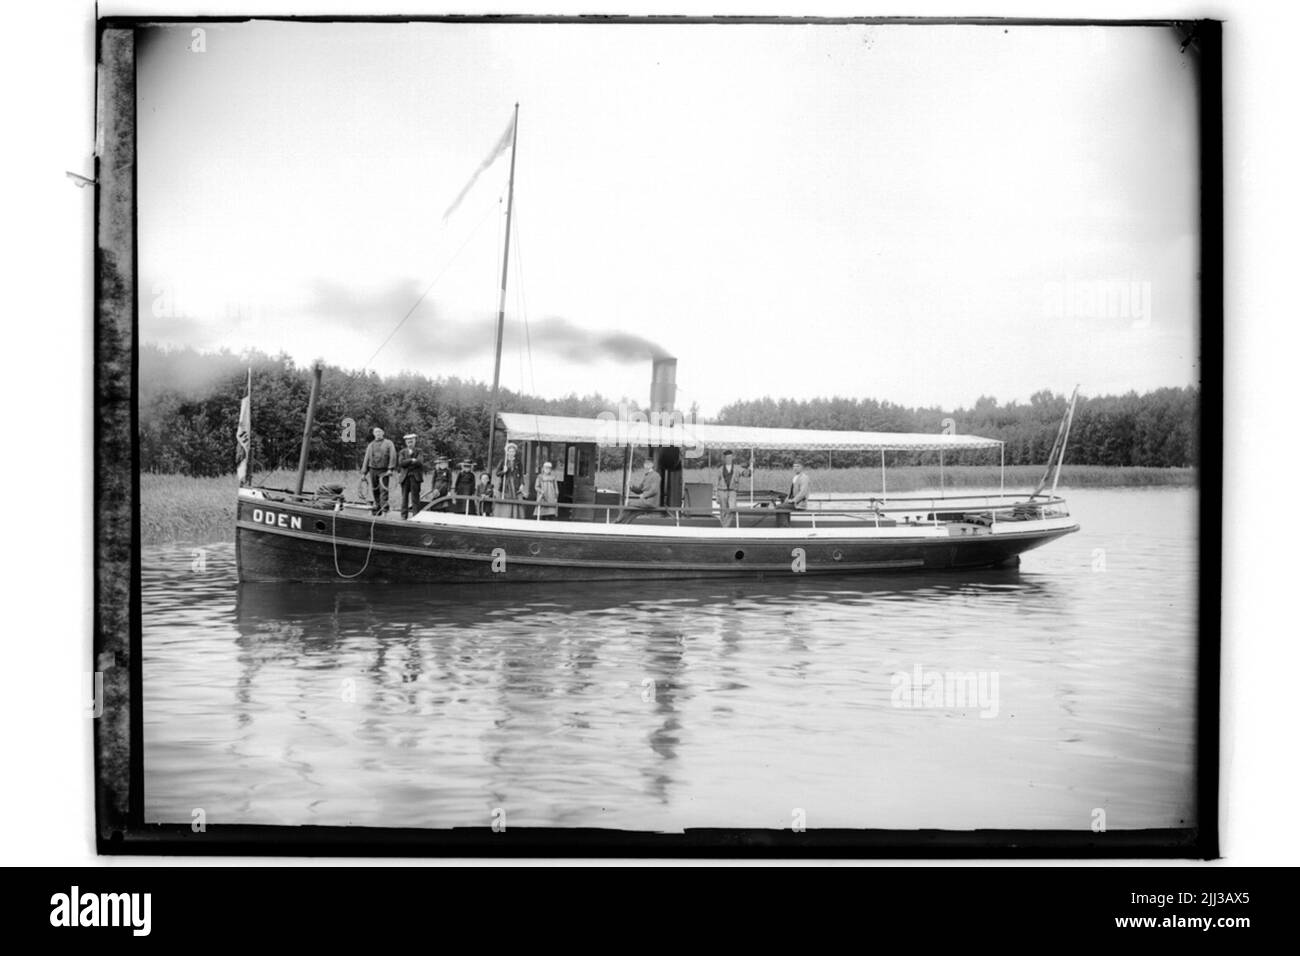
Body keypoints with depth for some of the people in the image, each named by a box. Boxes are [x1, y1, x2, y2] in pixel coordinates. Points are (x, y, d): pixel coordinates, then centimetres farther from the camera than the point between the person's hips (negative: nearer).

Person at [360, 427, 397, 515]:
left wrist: (390, 469, -15)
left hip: (384, 471, -4)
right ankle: (375, 511, 9)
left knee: (383, 490, -13)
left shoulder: (388, 443, 6)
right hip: (373, 470, 4)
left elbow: (393, 456, -4)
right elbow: (366, 459, 18)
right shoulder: (370, 445, 18)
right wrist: (364, 473, 12)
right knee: (374, 491, 4)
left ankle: (385, 510, -18)